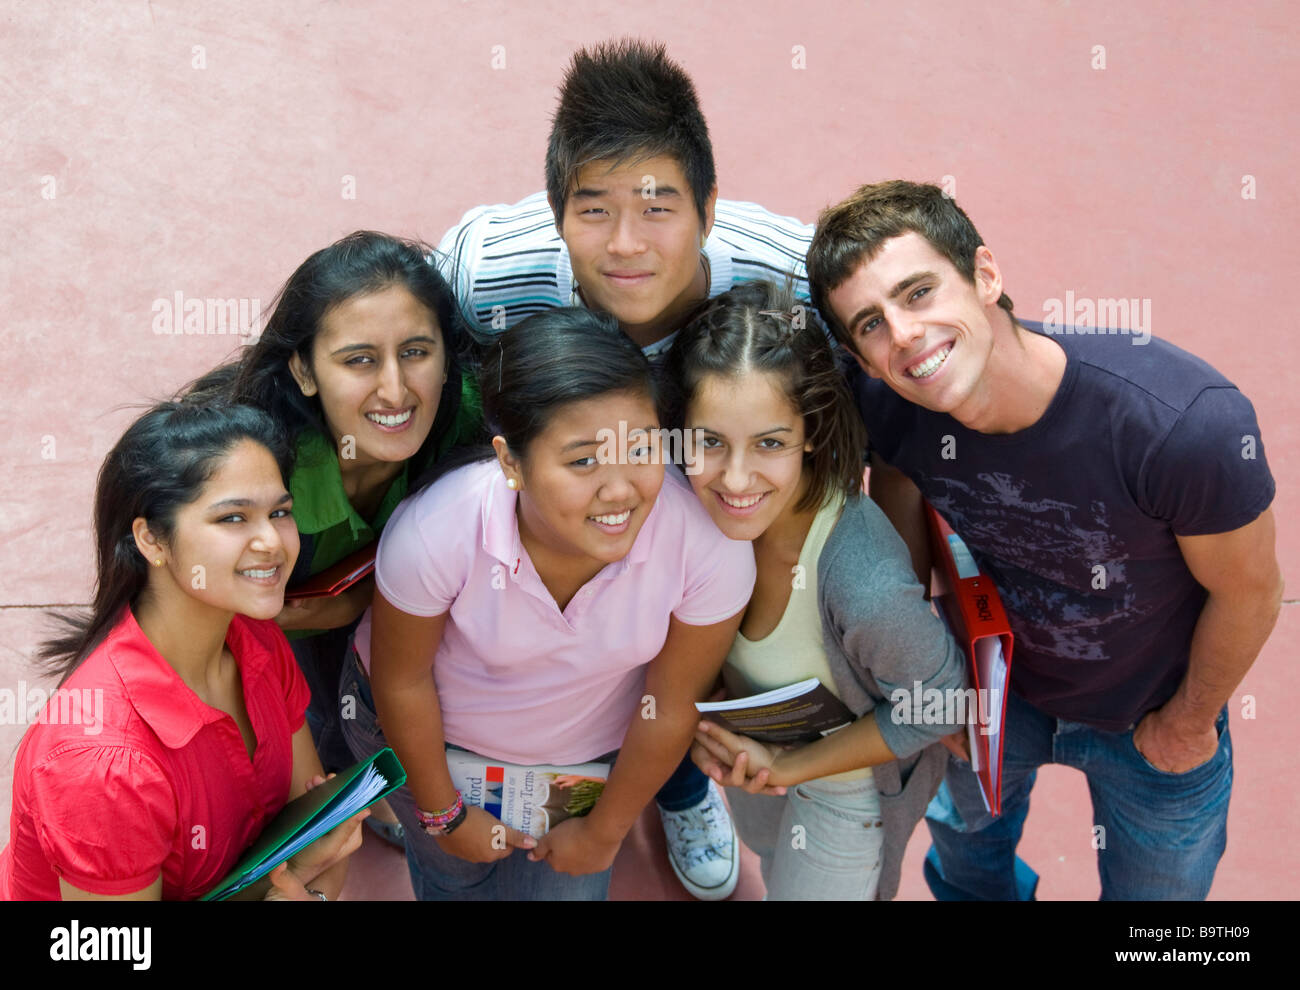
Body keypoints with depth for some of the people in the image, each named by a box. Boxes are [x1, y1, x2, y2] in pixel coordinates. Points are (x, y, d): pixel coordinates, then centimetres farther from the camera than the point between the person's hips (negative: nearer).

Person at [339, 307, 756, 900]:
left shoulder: (710, 544, -36)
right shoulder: (434, 532, -37)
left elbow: (672, 705, -18)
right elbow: (402, 681, -17)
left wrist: (604, 834, -3)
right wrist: (444, 813, -2)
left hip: (589, 756, 1)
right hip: (431, 736, 0)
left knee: (566, 889, 19)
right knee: (457, 878, 24)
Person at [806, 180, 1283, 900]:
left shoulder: (1188, 422, -41)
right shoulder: (885, 404, -28)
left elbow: (1248, 591, -22)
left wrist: (1189, 725, -5)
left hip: (1150, 714, -3)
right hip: (994, 685, 3)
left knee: (1154, 891, 23)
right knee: (961, 829, 31)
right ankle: (985, 889, 67)